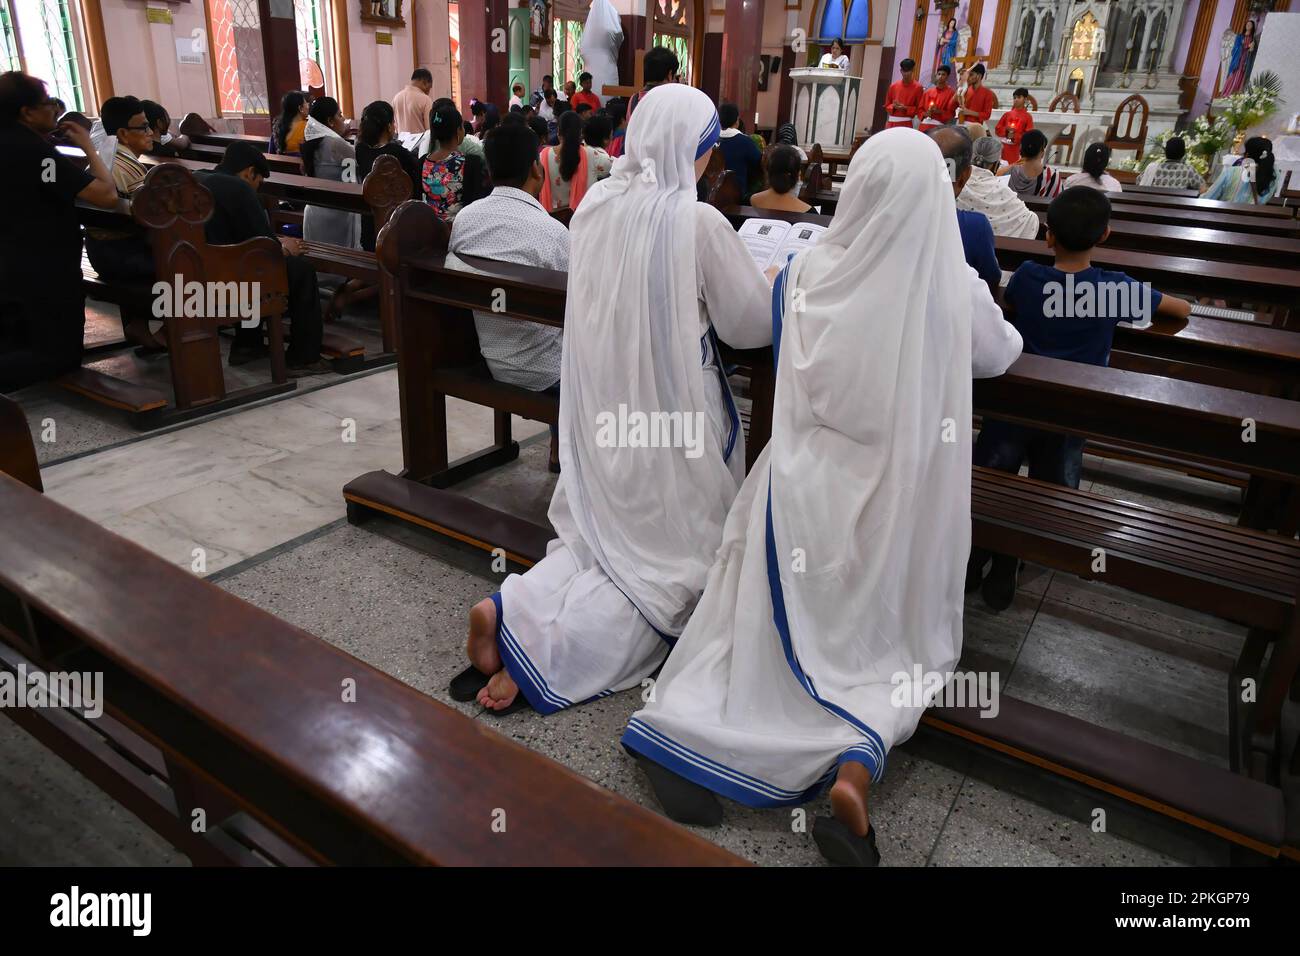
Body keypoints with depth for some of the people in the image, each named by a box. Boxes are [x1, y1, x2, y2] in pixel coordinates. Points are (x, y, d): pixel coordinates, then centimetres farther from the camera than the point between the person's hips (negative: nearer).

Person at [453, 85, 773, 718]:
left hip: (598, 410, 6)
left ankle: (511, 607, -4)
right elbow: (753, 325, -5)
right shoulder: (699, 222, -16)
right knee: (664, 558, 8)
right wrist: (771, 283, 16)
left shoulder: (594, 204, 1)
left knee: (600, 538, 19)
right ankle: (541, 649, -9)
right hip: (668, 415, -6)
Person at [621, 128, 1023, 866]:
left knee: (771, 625, 13)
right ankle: (859, 760, -11)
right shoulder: (958, 291, -9)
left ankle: (690, 726, -9)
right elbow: (1001, 356, 13)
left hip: (807, 487, 1)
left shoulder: (812, 272, -7)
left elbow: (771, 321, 16)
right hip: (898, 499, 0)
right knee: (889, 640, 15)